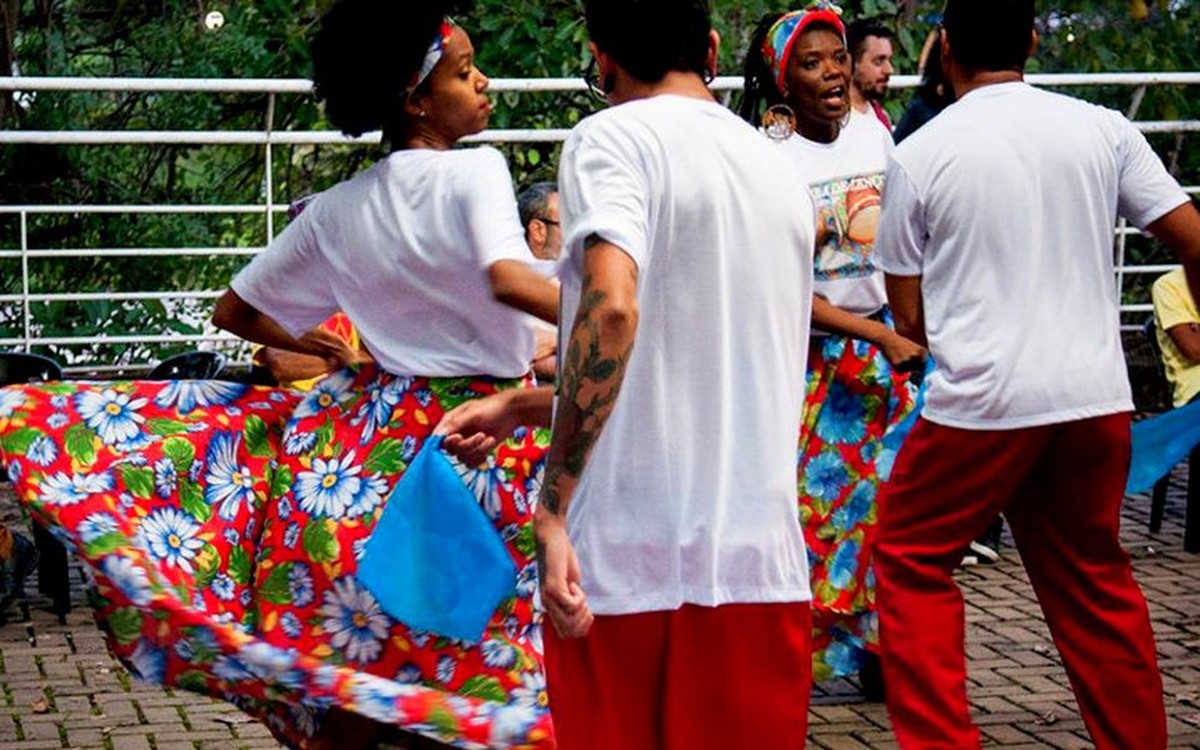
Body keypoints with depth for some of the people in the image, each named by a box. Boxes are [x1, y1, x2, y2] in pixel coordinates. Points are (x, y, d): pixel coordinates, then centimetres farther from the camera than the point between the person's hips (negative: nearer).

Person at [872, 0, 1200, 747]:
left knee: (911, 563, 13)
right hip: (1097, 399, 4)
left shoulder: (920, 154, -3)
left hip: (981, 402, -3)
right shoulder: (1104, 129, 2)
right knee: (1095, 578, 19)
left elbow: (910, 315, 1)